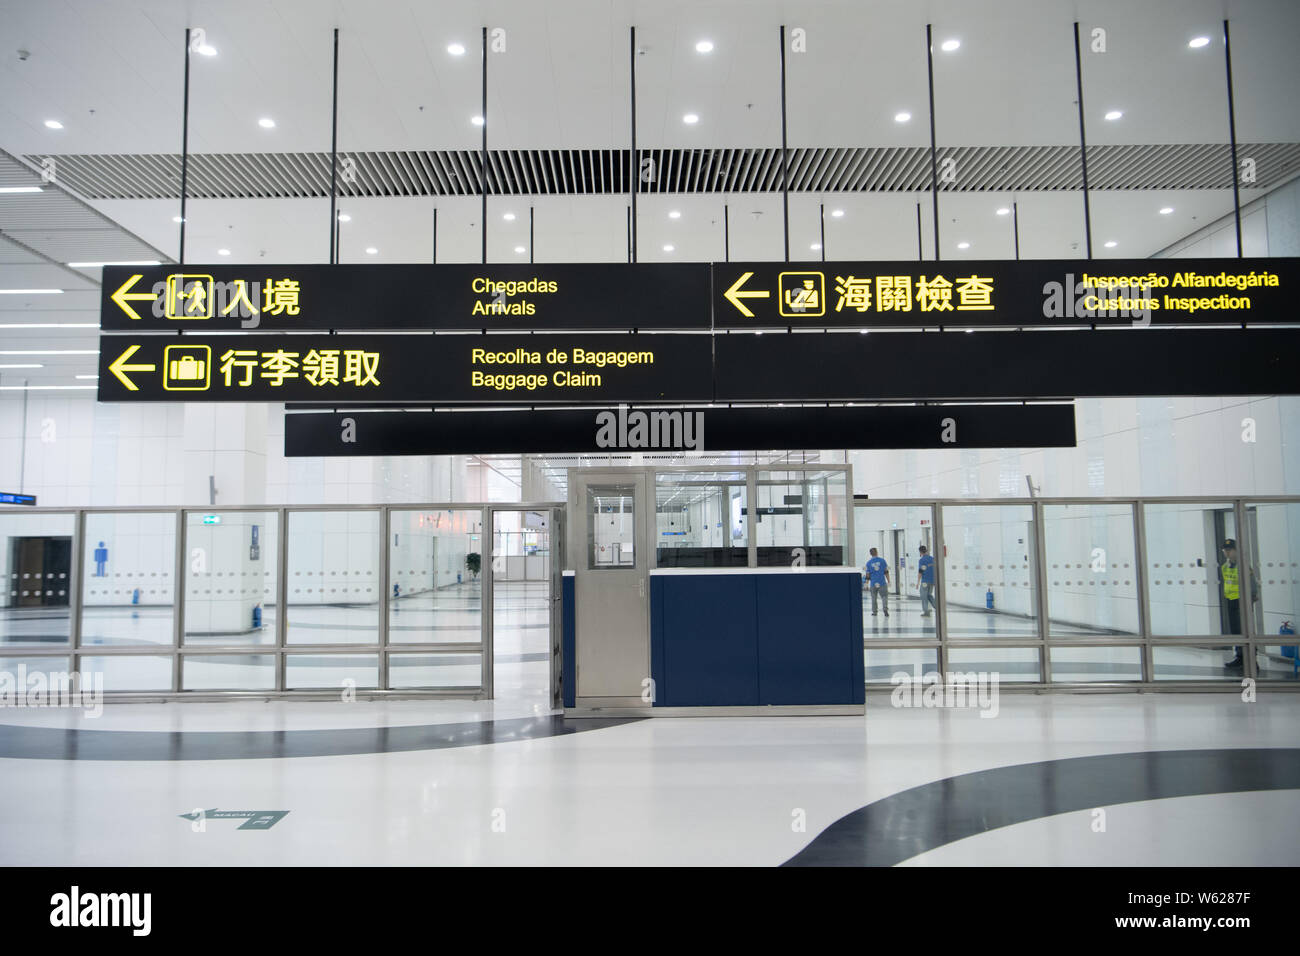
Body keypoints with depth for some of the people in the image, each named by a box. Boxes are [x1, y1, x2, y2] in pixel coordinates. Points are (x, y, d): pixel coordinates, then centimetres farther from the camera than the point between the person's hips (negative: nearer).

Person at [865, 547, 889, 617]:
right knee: (884, 596, 4)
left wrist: (867, 583, 13)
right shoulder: (882, 560, -2)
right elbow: (886, 572, 0)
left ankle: (874, 612, 18)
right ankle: (885, 608, -17)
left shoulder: (869, 562, -1)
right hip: (882, 582, -1)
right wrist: (888, 581, 7)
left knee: (873, 598, 14)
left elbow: (868, 574, 1)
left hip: (873, 583, 1)